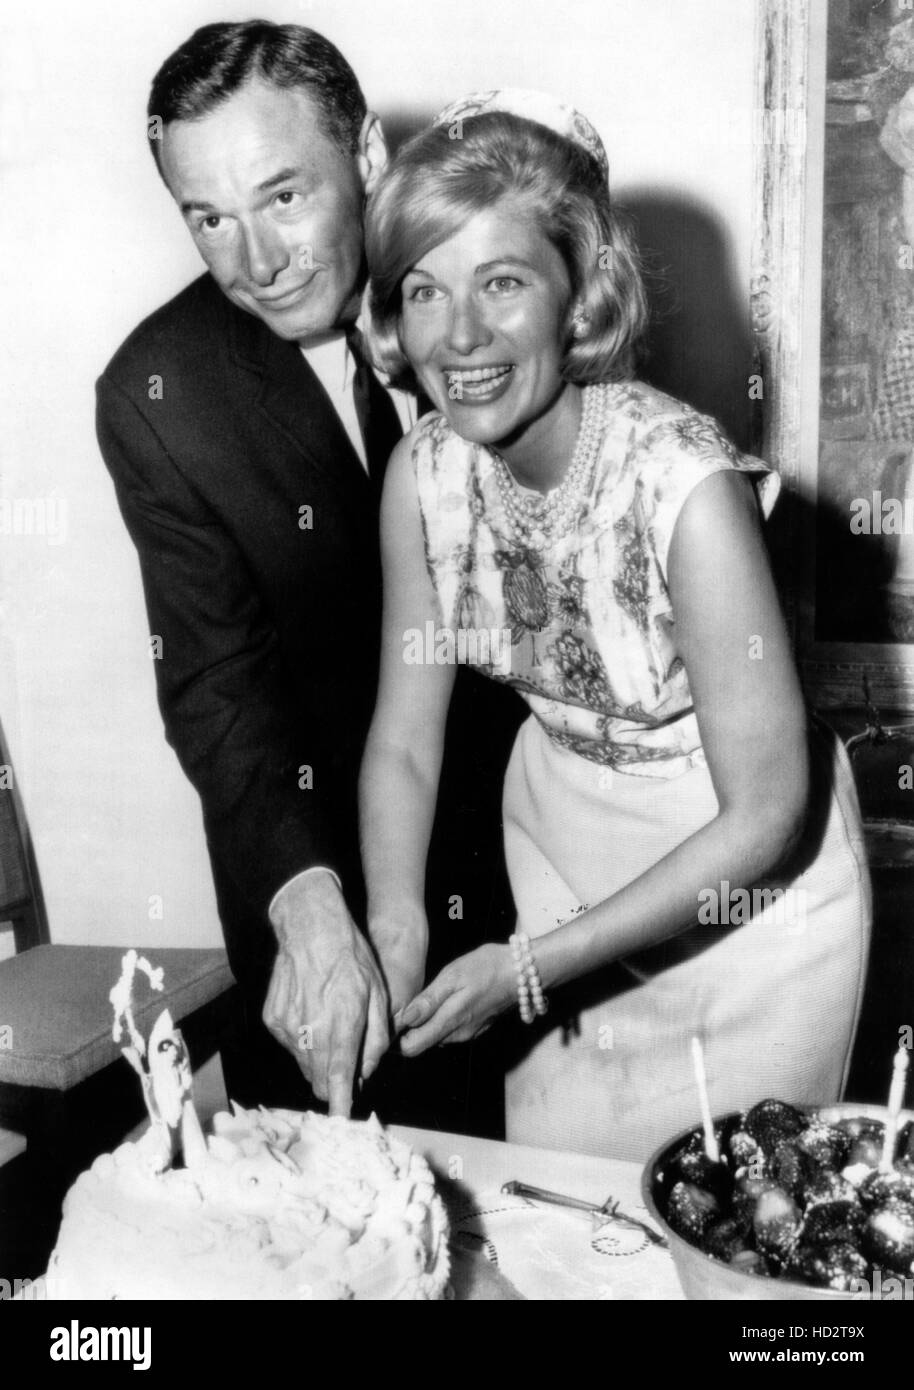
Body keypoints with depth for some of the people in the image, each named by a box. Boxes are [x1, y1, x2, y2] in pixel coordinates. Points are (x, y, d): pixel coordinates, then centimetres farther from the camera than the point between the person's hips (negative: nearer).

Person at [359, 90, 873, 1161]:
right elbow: (403, 742, -5)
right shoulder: (423, 471, -13)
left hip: (745, 874, -4)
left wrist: (525, 966, -22)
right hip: (560, 841, 5)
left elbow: (765, 813, -24)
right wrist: (393, 935, -21)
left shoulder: (687, 488, -30)